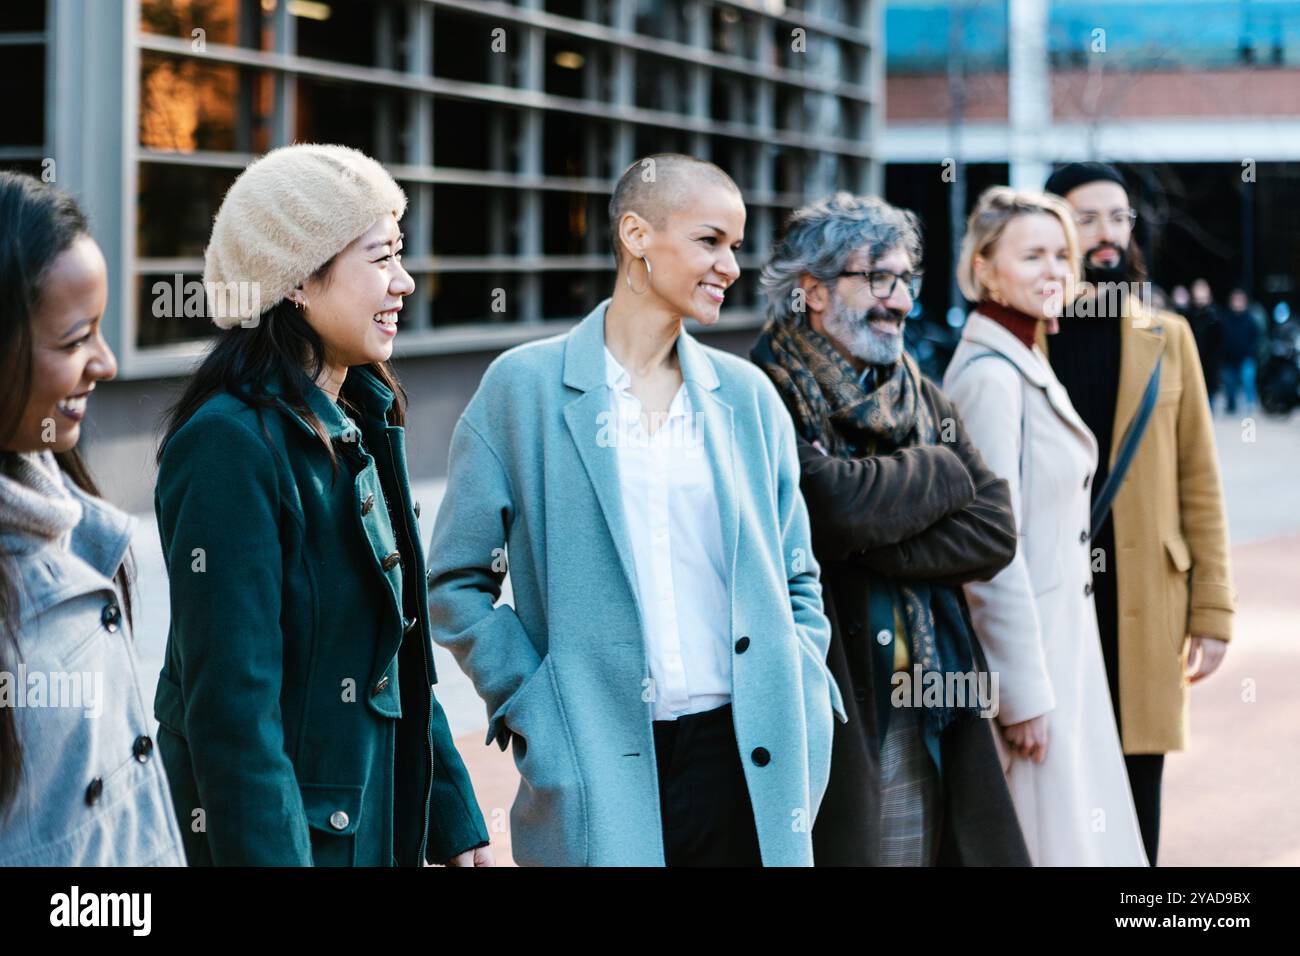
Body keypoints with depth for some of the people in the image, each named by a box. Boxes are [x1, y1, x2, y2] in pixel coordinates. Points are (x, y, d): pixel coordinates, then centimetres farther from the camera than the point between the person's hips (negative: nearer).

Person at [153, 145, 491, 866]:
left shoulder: (363, 423, 8)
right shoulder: (231, 443, -19)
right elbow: (233, 703, -22)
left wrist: (453, 816, 12)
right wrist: (269, 853, -24)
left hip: (383, 825, 8)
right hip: (289, 832, -8)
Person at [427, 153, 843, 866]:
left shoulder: (746, 395, 10)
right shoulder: (523, 386, -1)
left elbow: (795, 579, 16)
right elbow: (457, 581, 1)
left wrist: (799, 719, 3)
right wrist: (534, 713, -8)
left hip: (742, 762, 3)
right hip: (596, 772, -3)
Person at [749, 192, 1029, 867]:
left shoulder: (919, 399, 13)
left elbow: (994, 533, 1)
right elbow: (837, 506, -25)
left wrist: (867, 548, -13)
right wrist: (941, 472, -6)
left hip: (930, 726, 6)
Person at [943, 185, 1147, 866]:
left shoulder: (1028, 367, 12)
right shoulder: (990, 376, -18)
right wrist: (1023, 692, -21)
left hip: (1061, 632, 9)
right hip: (1023, 644, -9)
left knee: (1081, 826, 15)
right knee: (1046, 835, -1)